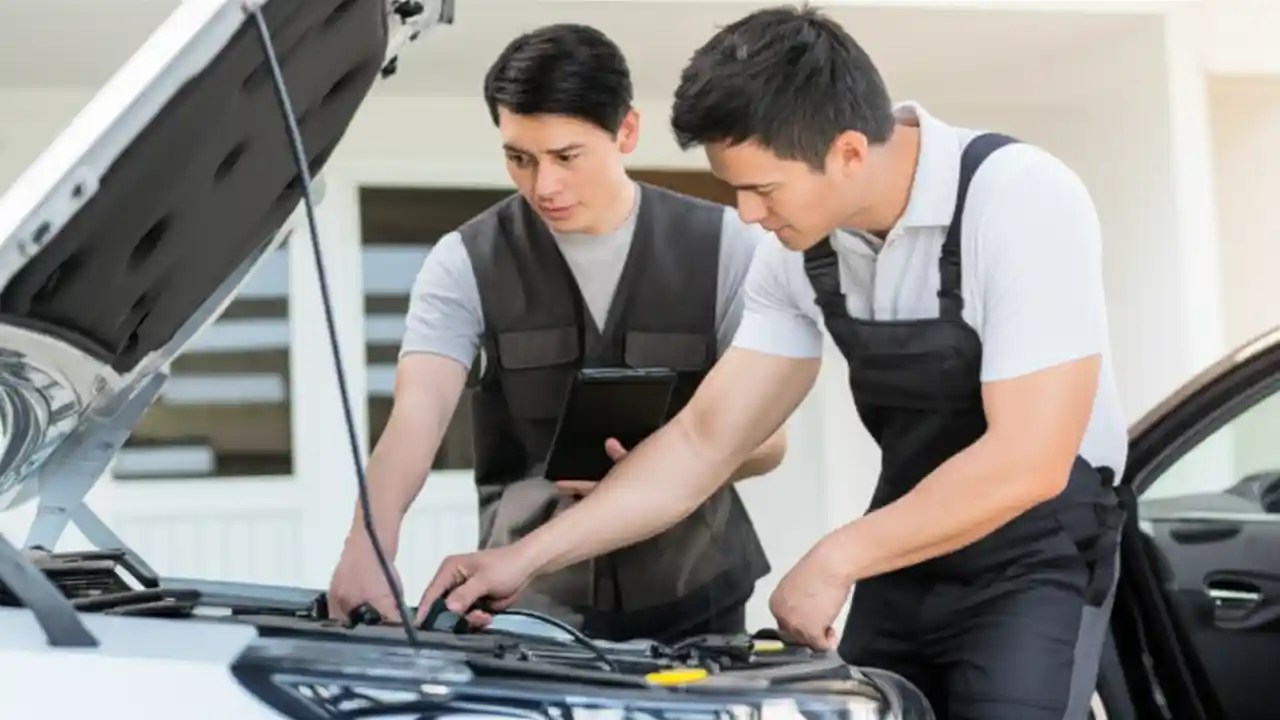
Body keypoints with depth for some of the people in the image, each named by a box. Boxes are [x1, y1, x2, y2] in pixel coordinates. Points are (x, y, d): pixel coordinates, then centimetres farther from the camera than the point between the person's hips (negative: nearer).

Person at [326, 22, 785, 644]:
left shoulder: (725, 246, -4)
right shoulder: (465, 262, -7)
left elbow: (766, 437, -4)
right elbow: (417, 412, -22)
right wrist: (369, 543, -41)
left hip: (692, 596, 1)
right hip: (533, 601, -1)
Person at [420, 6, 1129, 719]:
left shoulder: (1021, 199, -25)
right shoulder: (798, 254, -6)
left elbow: (1029, 463, -28)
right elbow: (702, 444, 0)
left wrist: (834, 561, -20)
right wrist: (526, 558, -6)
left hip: (1034, 550, -6)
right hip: (911, 550, 6)